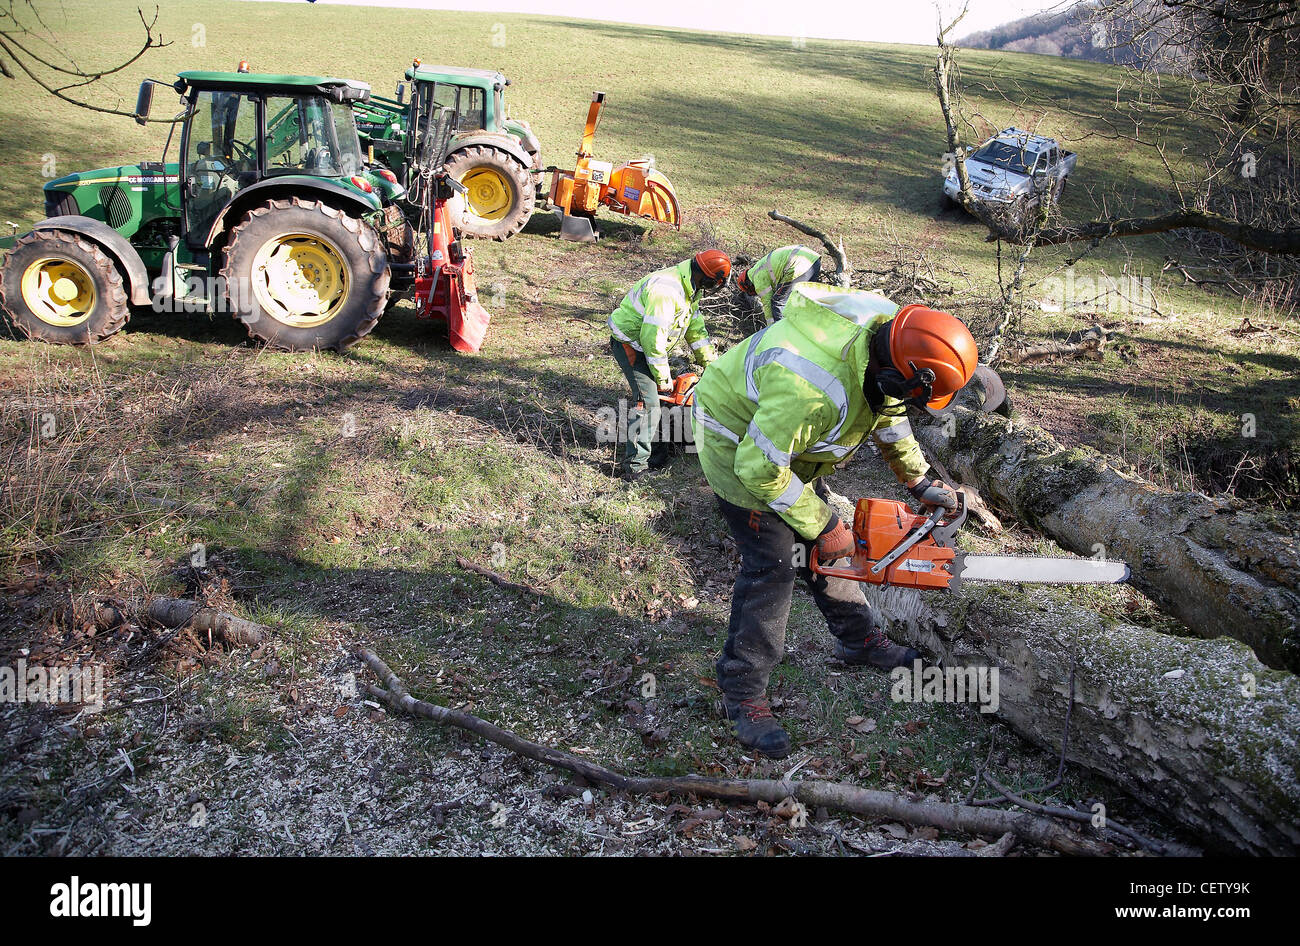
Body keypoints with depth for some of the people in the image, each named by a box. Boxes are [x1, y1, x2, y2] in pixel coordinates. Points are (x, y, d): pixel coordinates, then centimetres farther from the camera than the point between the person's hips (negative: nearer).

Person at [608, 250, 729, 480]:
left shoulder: (690, 289, 2)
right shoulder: (666, 290, -31)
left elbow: (696, 328, 13)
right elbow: (653, 338, -32)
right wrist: (663, 379, -22)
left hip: (647, 344, 10)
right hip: (630, 344, -10)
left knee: (659, 393, 13)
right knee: (648, 399, -16)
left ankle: (655, 450, 25)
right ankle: (635, 465, -13)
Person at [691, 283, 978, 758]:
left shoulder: (884, 332, -16)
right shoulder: (815, 389, -43)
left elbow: (887, 412, 6)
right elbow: (759, 469, -33)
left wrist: (920, 480, 5)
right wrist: (822, 527, -21)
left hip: (788, 437, 8)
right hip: (739, 443, -8)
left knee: (827, 543, 16)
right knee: (772, 562, -10)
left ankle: (858, 639, 36)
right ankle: (743, 692, 3)